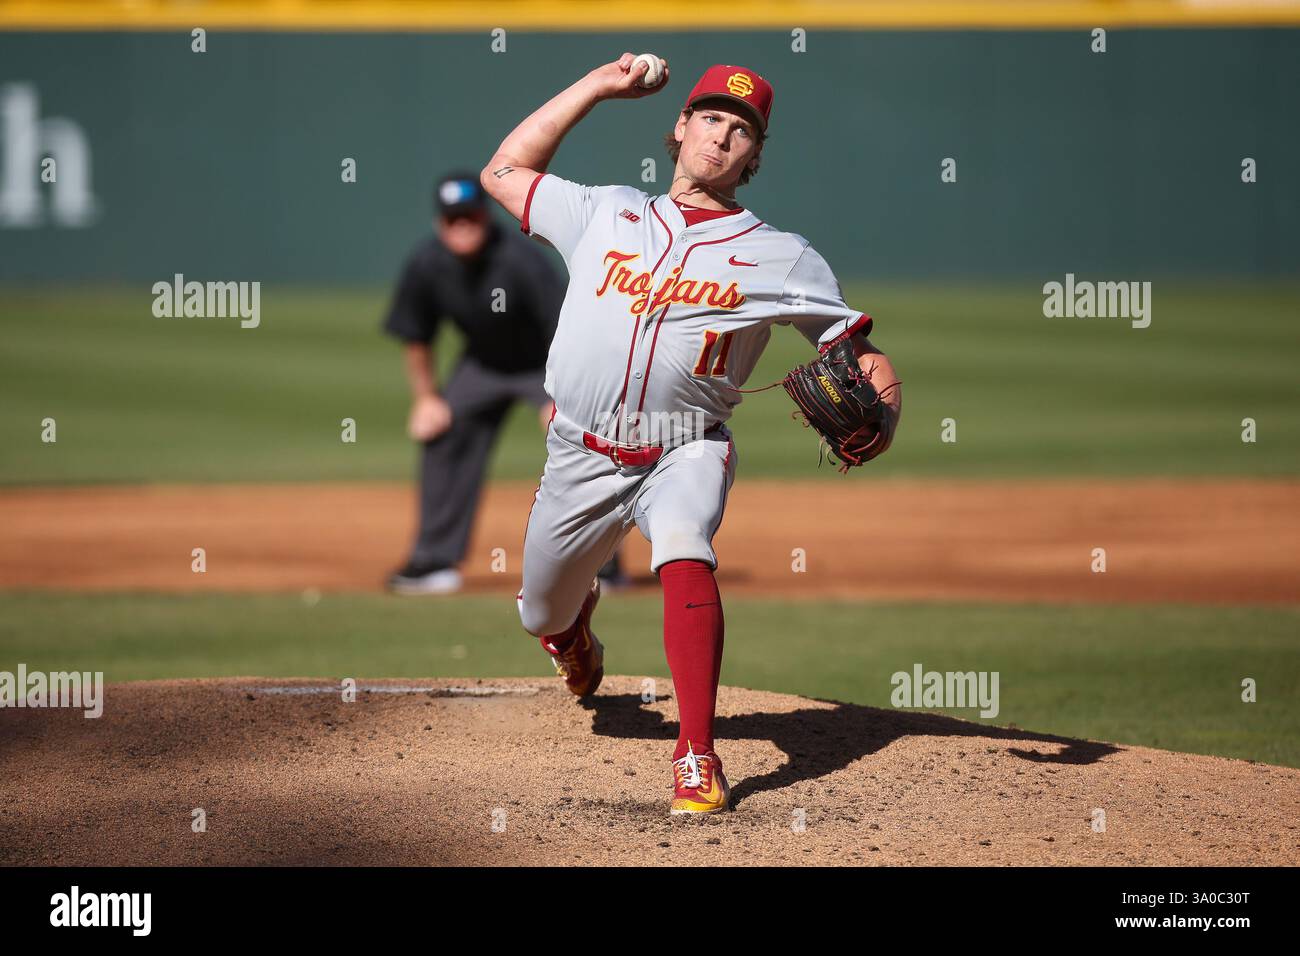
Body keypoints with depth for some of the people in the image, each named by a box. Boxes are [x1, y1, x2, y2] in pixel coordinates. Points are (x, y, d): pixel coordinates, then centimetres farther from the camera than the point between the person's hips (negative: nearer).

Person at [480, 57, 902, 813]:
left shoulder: (781, 259, 2)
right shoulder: (606, 214, 10)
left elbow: (857, 350, -1)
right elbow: (503, 174, 13)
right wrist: (596, 88, 12)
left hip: (685, 452, -3)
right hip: (582, 455, 3)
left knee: (685, 553, -34)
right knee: (541, 616, 14)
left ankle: (698, 755, -32)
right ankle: (578, 616, 55)